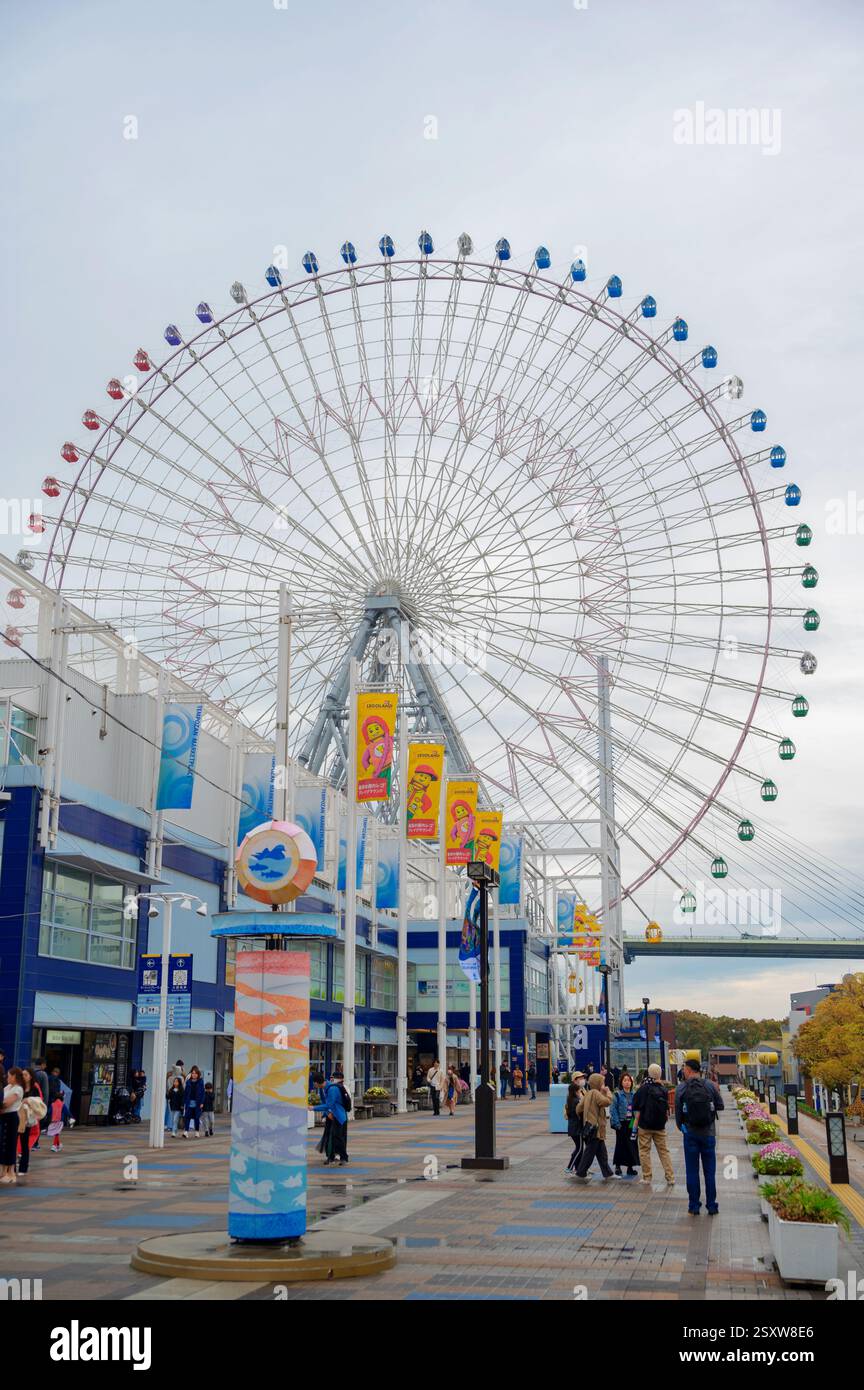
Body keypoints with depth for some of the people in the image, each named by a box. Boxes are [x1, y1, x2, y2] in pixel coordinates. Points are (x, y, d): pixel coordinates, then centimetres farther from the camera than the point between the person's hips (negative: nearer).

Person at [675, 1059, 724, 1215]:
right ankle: (711, 1206, 12)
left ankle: (694, 1206, 9)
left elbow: (678, 1112, -2)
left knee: (692, 1171, 7)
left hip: (690, 1134, -1)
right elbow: (721, 1106, 3)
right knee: (710, 1171, 9)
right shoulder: (710, 1086, -4)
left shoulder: (680, 1088, -6)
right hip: (708, 1133, 1)